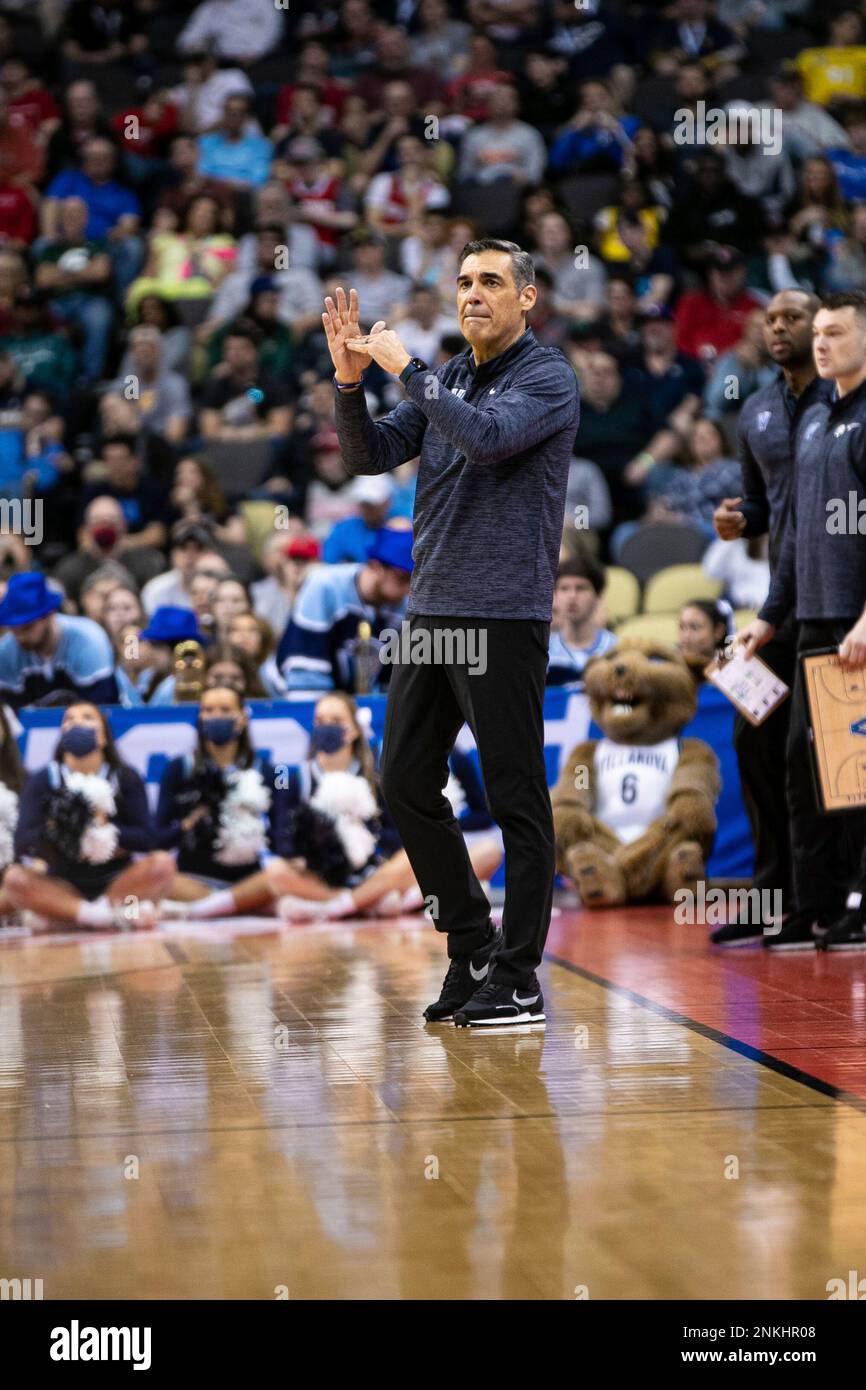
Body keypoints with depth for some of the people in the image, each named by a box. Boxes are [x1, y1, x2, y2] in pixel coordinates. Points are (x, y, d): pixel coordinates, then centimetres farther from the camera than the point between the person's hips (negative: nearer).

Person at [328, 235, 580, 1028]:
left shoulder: (547, 377, -6)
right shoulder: (444, 381, 15)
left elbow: (486, 435, -24)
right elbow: (369, 455, 11)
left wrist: (405, 367, -15)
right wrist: (351, 378, -5)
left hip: (504, 617, -8)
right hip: (430, 611, 8)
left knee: (515, 797, -3)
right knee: (406, 782, 9)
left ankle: (518, 982, 3)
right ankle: (472, 952, 21)